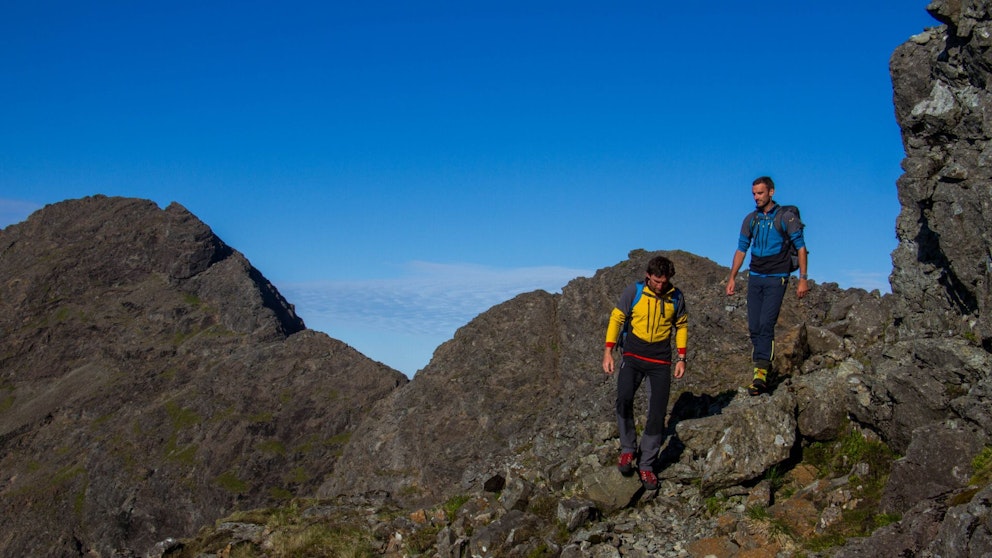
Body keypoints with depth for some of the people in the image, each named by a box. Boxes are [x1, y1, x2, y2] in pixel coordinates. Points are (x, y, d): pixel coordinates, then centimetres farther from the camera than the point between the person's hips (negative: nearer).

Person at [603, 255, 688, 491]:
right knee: (624, 399, -24)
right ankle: (628, 449, -4)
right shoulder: (633, 292, -6)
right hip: (633, 355, -2)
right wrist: (608, 351, -6)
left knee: (657, 412, -3)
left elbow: (681, 326, 14)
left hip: (660, 360, 2)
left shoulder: (676, 297, 0)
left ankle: (646, 465, 9)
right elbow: (617, 318, 1)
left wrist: (681, 358, 8)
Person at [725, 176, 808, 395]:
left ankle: (761, 373, -19)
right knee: (754, 327, 1)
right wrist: (732, 278, 10)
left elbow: (801, 247, -2)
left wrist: (803, 278, -7)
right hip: (755, 277, 5)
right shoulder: (750, 219, 9)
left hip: (776, 278, -5)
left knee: (766, 324, -15)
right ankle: (763, 366, 10)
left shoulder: (786, 217, -4)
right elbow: (741, 249, 14)